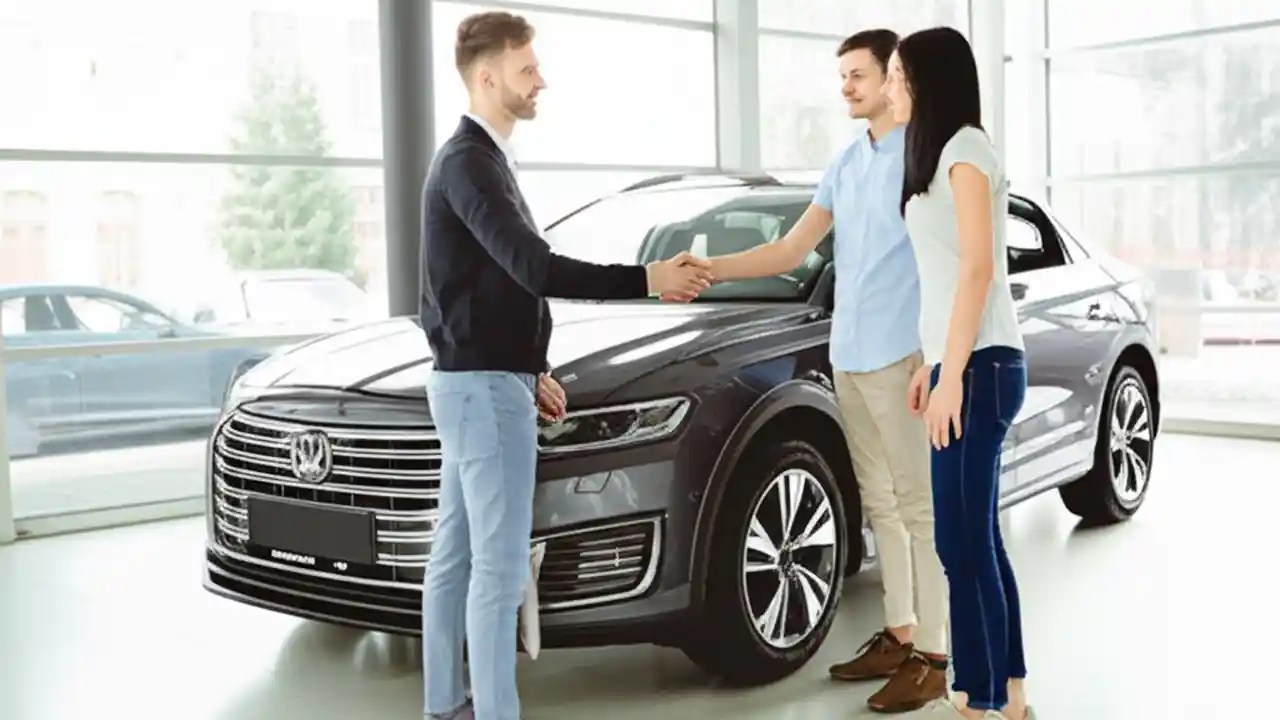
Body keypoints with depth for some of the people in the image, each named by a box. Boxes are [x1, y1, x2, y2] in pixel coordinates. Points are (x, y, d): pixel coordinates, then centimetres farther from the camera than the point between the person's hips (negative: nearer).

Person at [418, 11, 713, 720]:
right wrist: (648, 278, -24)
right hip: (485, 388, -10)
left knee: (455, 556, 13)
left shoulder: (477, 158, 16)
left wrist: (532, 370, 21)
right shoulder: (470, 163, -16)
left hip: (475, 381, 10)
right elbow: (536, 270, -26)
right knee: (498, 567, -6)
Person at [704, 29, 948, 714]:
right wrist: (709, 270, 1)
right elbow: (791, 250, 13)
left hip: (902, 356, -8)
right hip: (849, 357, 8)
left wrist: (934, 354, -19)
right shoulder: (845, 162, 15)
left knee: (920, 505, -3)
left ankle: (932, 656, 3)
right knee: (880, 503, 13)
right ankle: (898, 633, 23)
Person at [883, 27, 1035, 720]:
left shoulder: (965, 148, -8)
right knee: (974, 539, 11)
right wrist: (931, 364, 18)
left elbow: (978, 270, -15)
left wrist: (953, 376, -18)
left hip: (980, 365, -9)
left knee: (963, 541, -9)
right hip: (965, 362, 9)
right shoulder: (941, 153, 19)